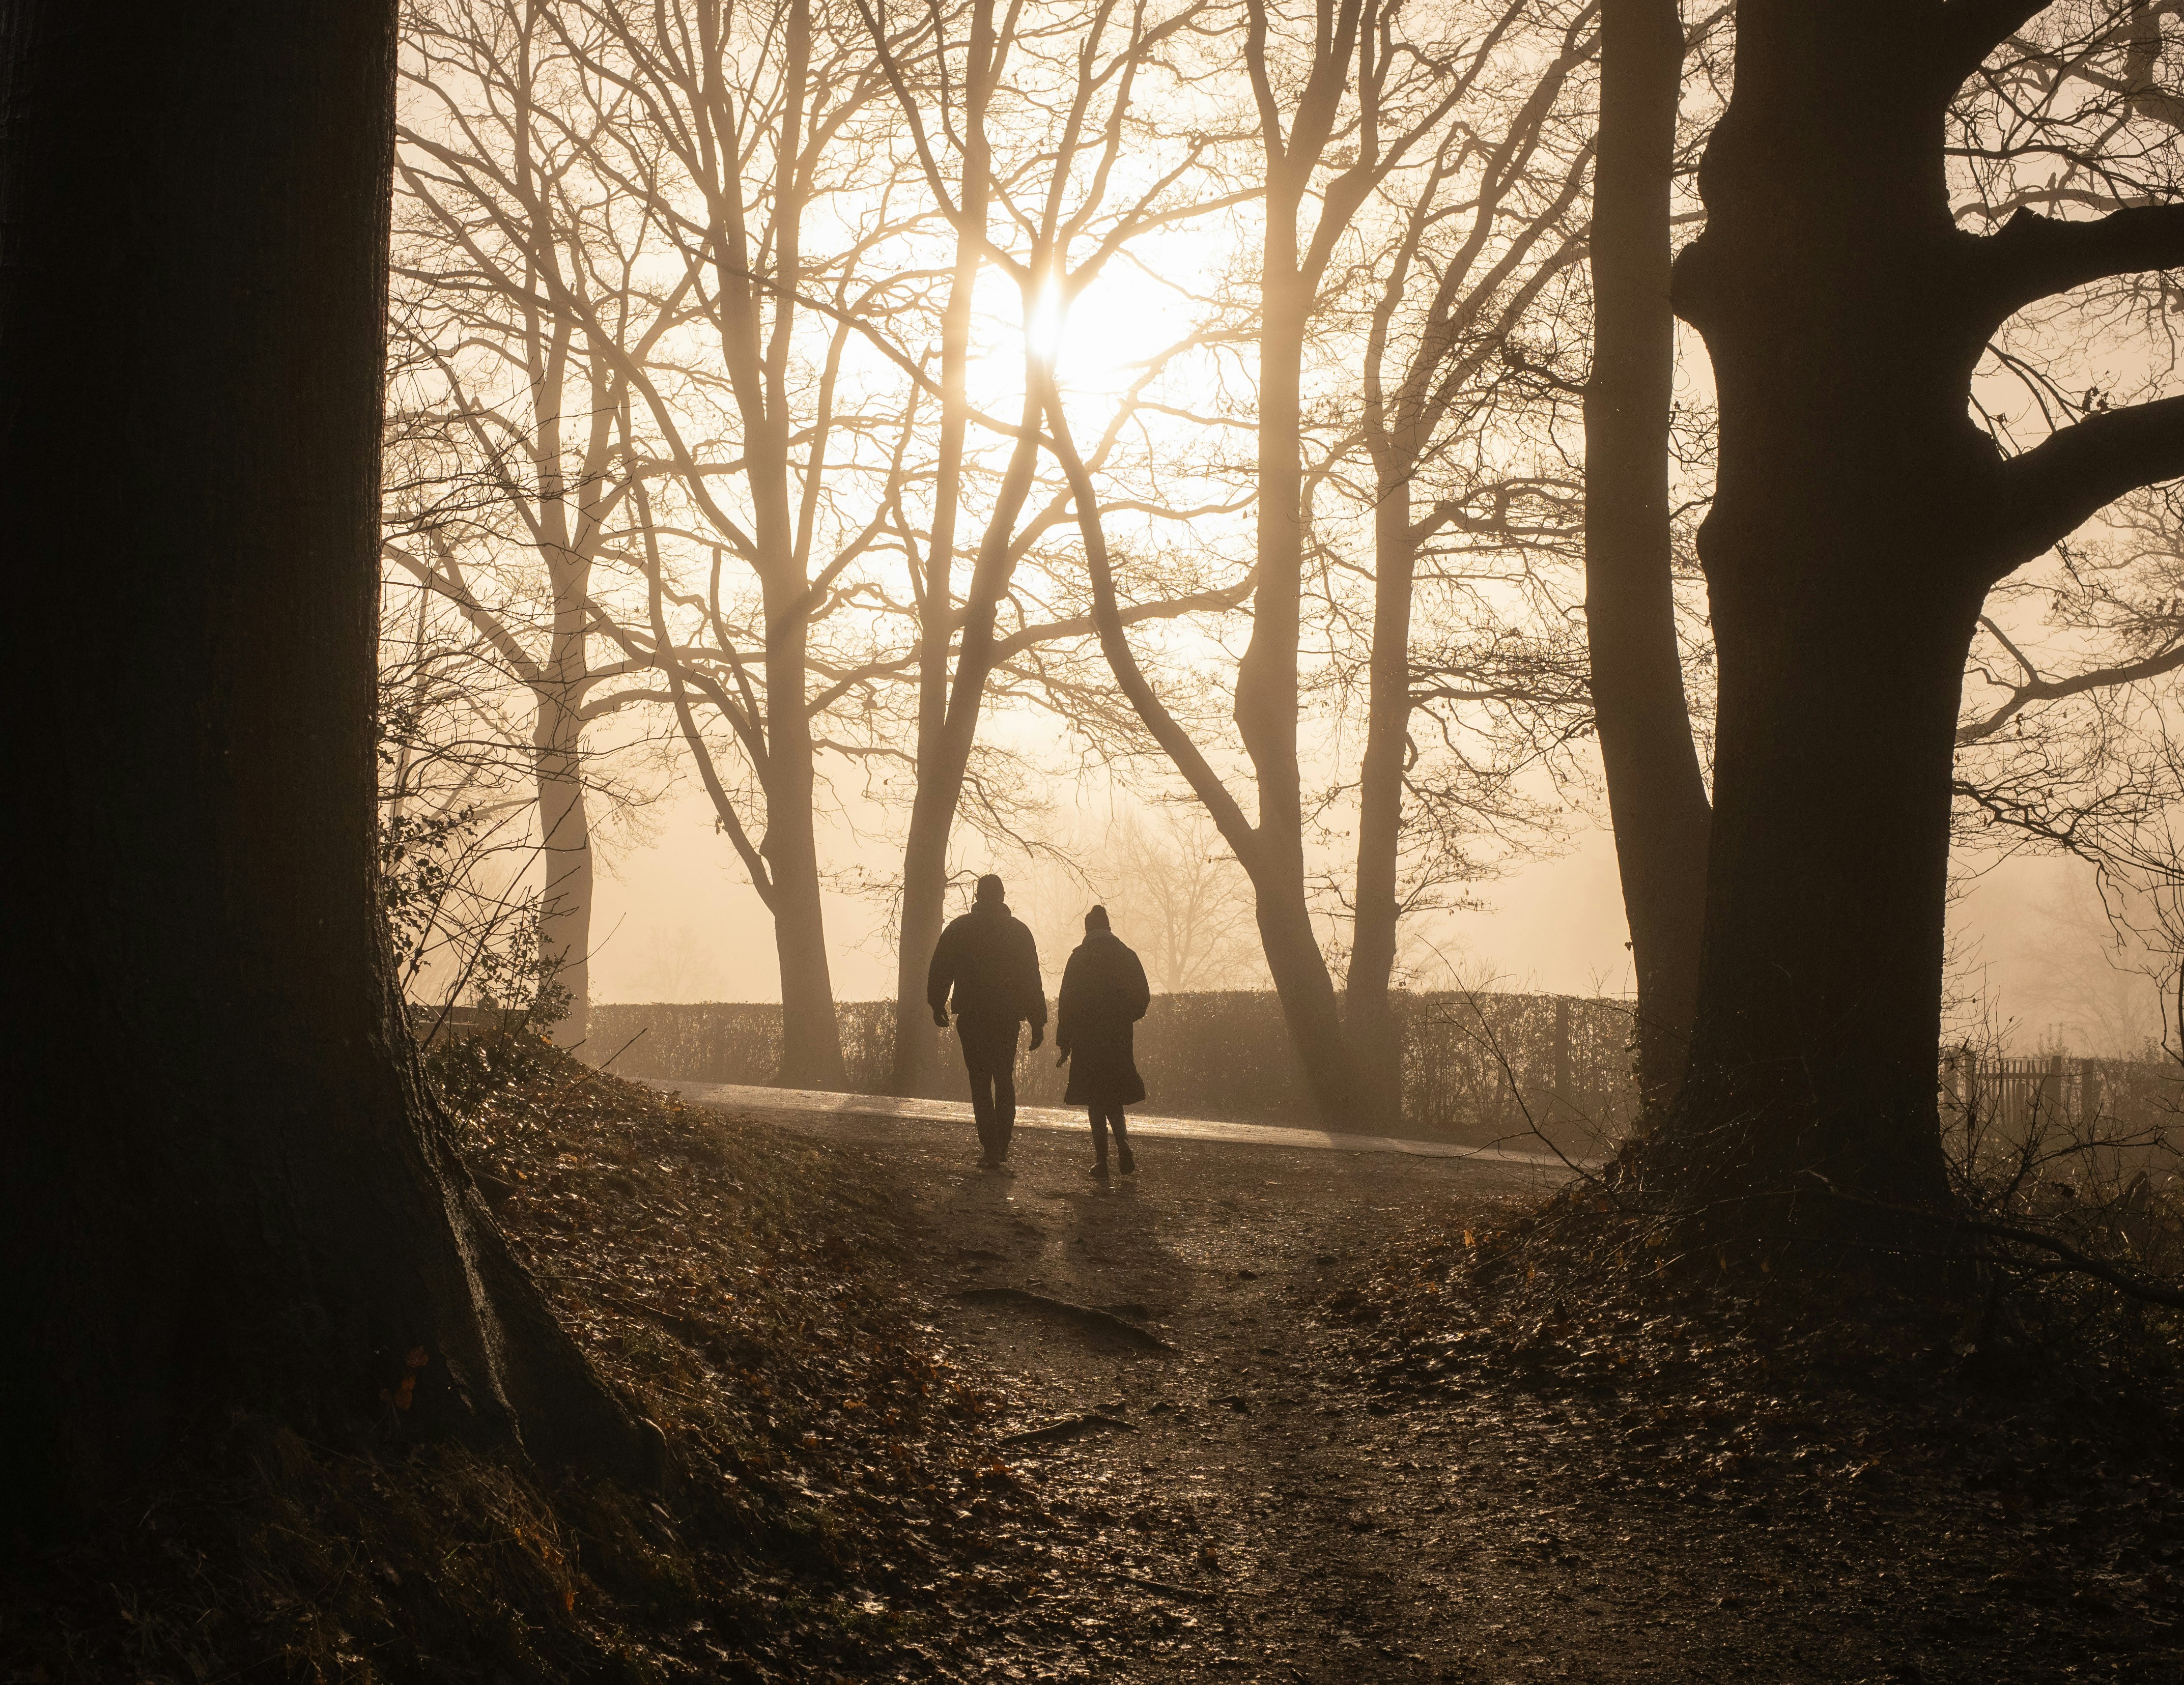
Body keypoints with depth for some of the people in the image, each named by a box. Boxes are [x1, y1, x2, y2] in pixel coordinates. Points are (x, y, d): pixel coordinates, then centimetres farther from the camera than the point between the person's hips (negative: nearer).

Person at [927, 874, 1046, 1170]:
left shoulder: (958, 930, -2)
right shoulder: (1019, 932, 2)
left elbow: (940, 970, -1)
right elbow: (1033, 980, 1)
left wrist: (938, 1006, 11)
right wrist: (1038, 1022, 4)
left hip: (972, 1018, -2)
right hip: (1008, 1018, 2)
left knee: (981, 1082, 2)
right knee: (1004, 1081, 15)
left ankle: (991, 1149, -10)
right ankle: (1002, 1149, 12)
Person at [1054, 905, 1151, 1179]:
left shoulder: (1079, 958, -6)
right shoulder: (1127, 956, 3)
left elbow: (1068, 1002, -8)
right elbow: (1143, 998, 2)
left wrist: (1064, 1044, -4)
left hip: (1088, 1041, -3)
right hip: (1119, 1040, 3)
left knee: (1096, 1101, 2)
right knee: (1114, 1100, 17)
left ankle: (1102, 1161, -2)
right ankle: (1124, 1150, -2)